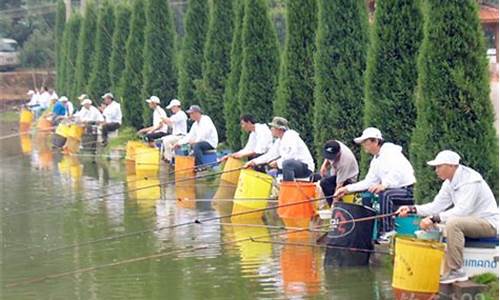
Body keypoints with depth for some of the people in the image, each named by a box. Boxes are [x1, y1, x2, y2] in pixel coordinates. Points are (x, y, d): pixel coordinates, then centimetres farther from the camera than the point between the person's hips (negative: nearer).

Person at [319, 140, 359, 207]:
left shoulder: (344, 161, -39)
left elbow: (339, 184, -36)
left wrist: (334, 203, -35)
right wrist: (324, 165, -10)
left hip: (348, 178, -8)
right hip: (336, 172, 9)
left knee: (325, 182, -31)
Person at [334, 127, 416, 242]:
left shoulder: (390, 152, -13)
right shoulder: (375, 161, 16)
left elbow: (398, 171, -30)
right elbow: (368, 182, 16)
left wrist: (383, 185, -44)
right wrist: (347, 189, 8)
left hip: (408, 191, -10)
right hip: (394, 190, 10)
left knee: (384, 194, -34)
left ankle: (388, 232, -28)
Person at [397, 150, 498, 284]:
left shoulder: (471, 180, -23)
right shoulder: (449, 183, 6)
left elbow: (462, 210, -31)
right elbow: (437, 205, 7)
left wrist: (434, 218, -36)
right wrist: (412, 209, -5)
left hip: (488, 222, -10)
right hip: (470, 221, 10)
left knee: (453, 223, -33)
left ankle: (455, 271, -28)